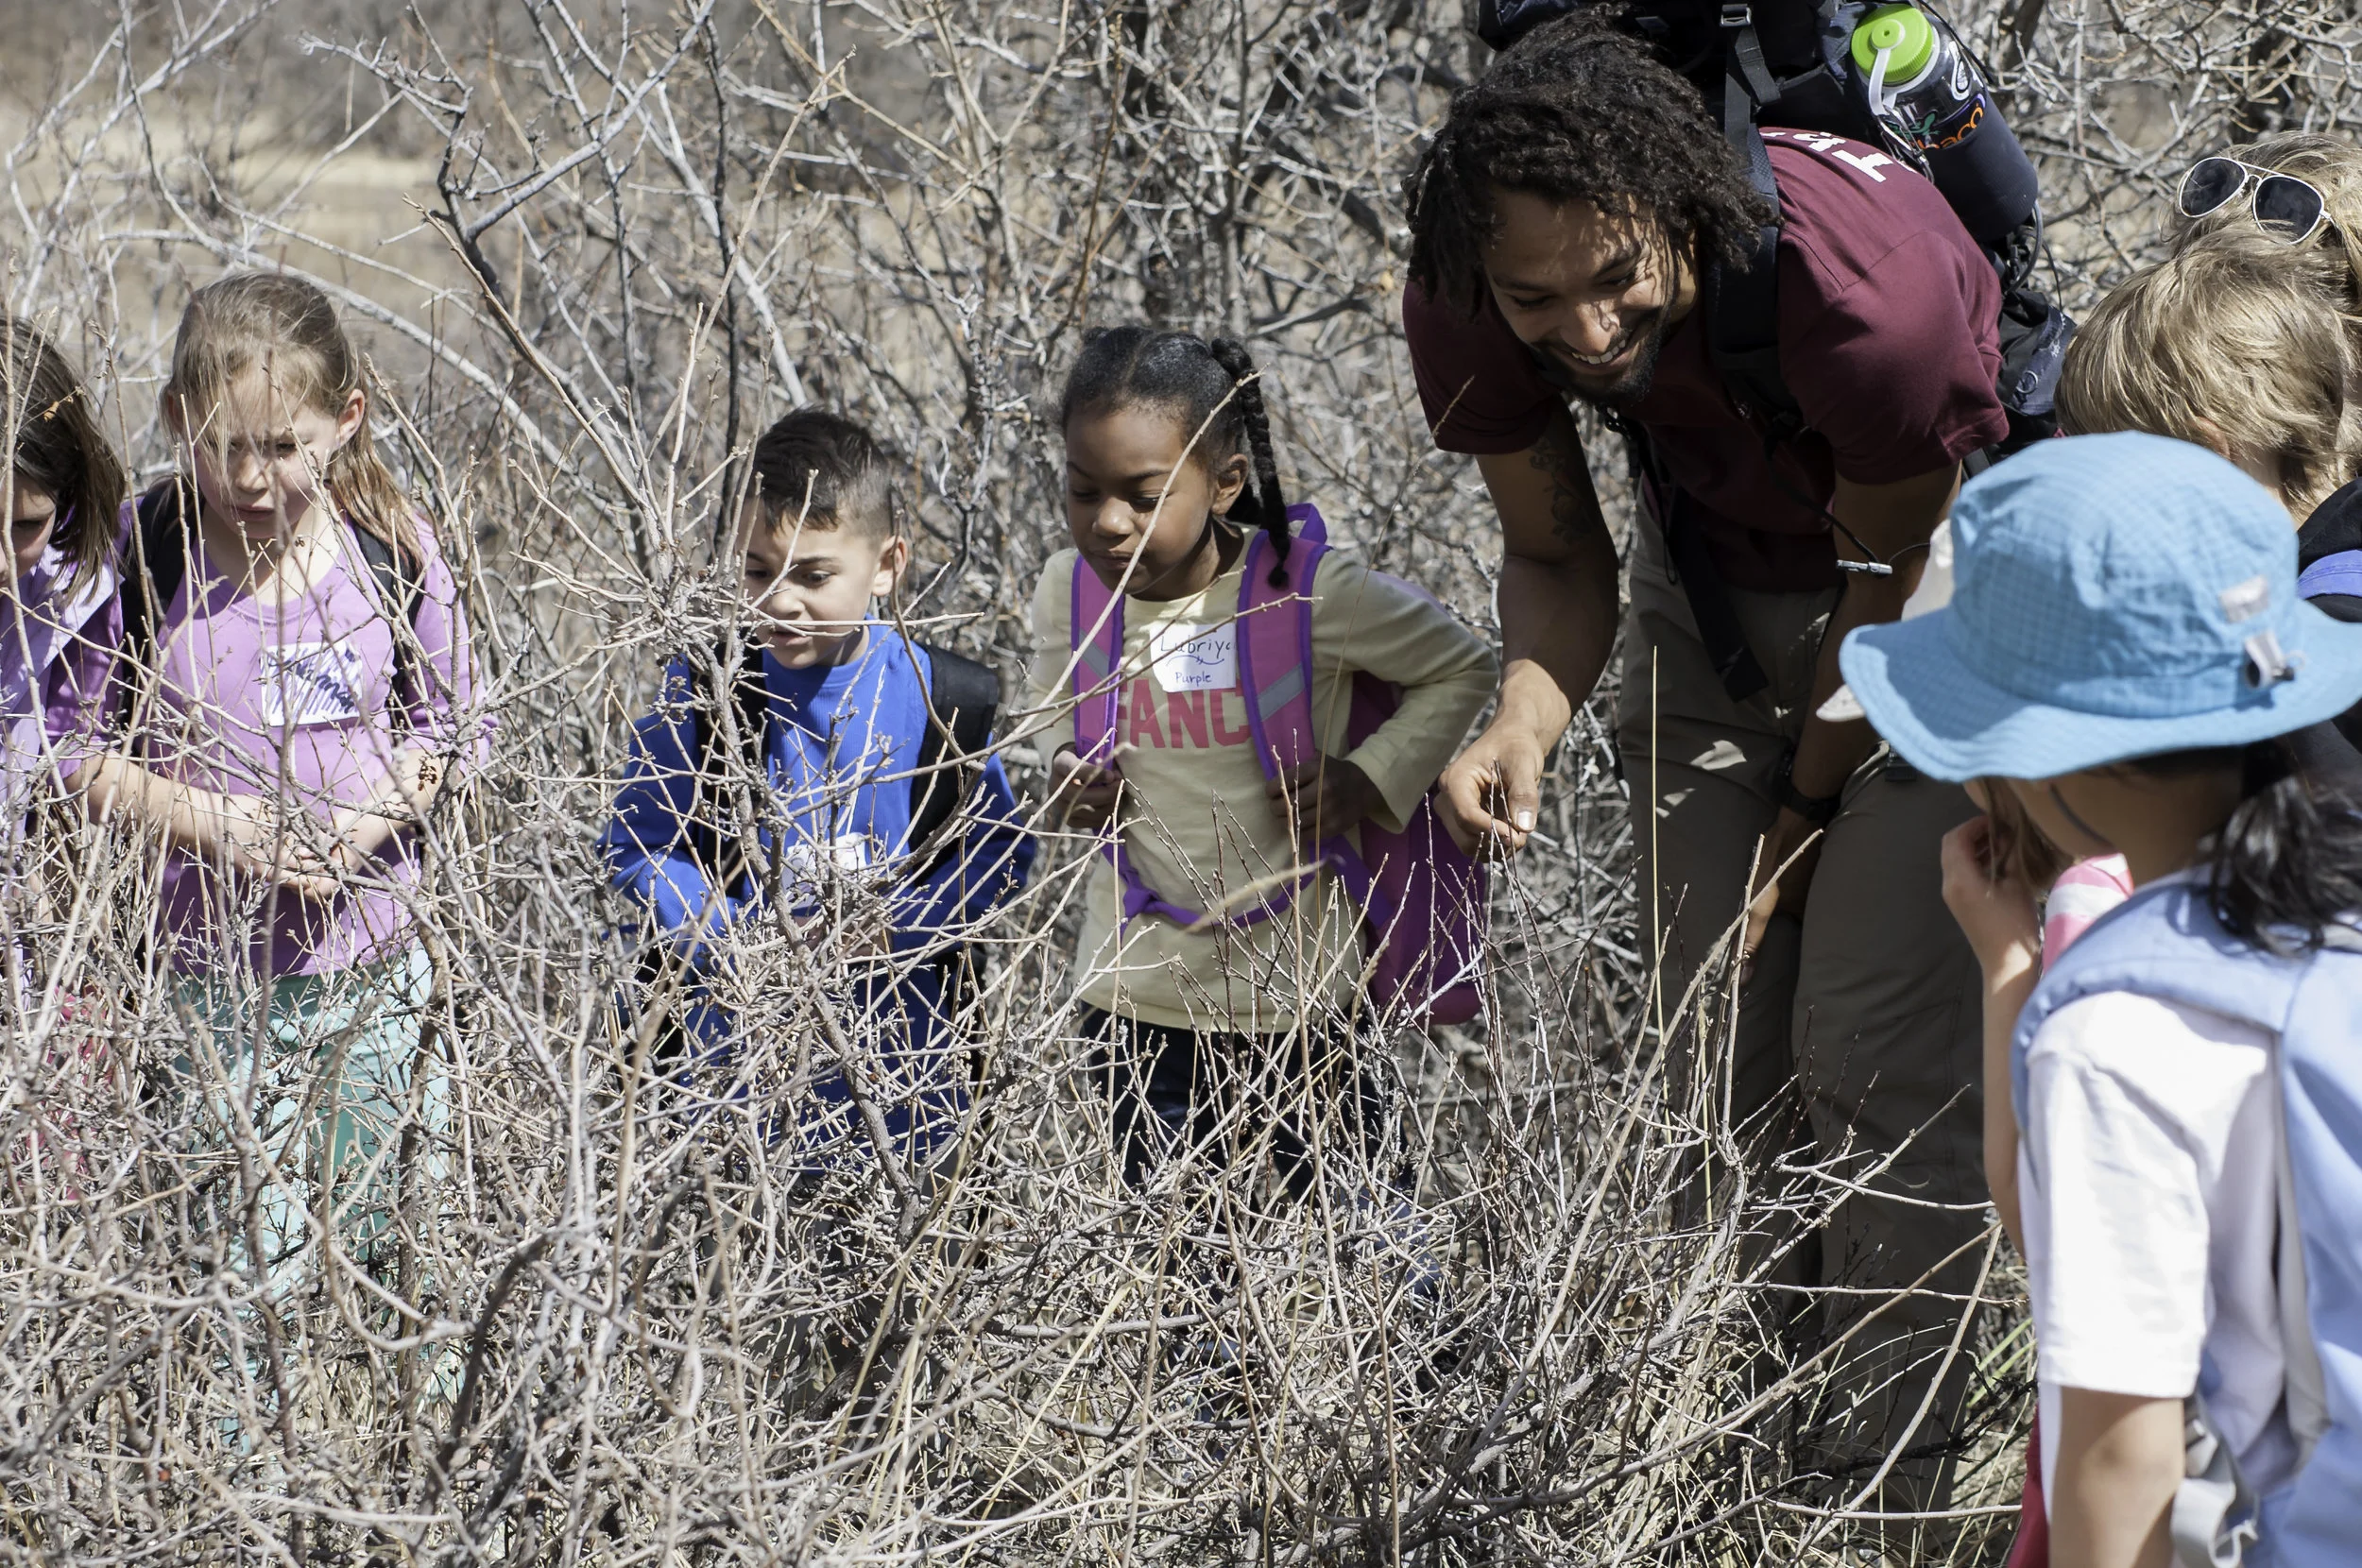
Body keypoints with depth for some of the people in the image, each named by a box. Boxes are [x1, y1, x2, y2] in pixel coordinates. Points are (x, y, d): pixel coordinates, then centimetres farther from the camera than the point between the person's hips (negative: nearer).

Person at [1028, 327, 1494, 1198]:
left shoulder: (1309, 593, -17)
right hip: (1135, 998, 3)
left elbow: (1462, 669, -1)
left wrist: (1371, 777, -12)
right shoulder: (1069, 591, -7)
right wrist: (1068, 784, -10)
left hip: (1292, 998, -3)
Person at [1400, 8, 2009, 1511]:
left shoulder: (1867, 289, -40)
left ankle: (1890, 1483, 1)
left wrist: (1802, 820, -8)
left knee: (1882, 1057, -11)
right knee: (1715, 1044, 6)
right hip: (1720, 570, 5)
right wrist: (1526, 722, -28)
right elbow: (1560, 557, -7)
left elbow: (1887, 586, -21)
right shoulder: (1469, 314, -25)